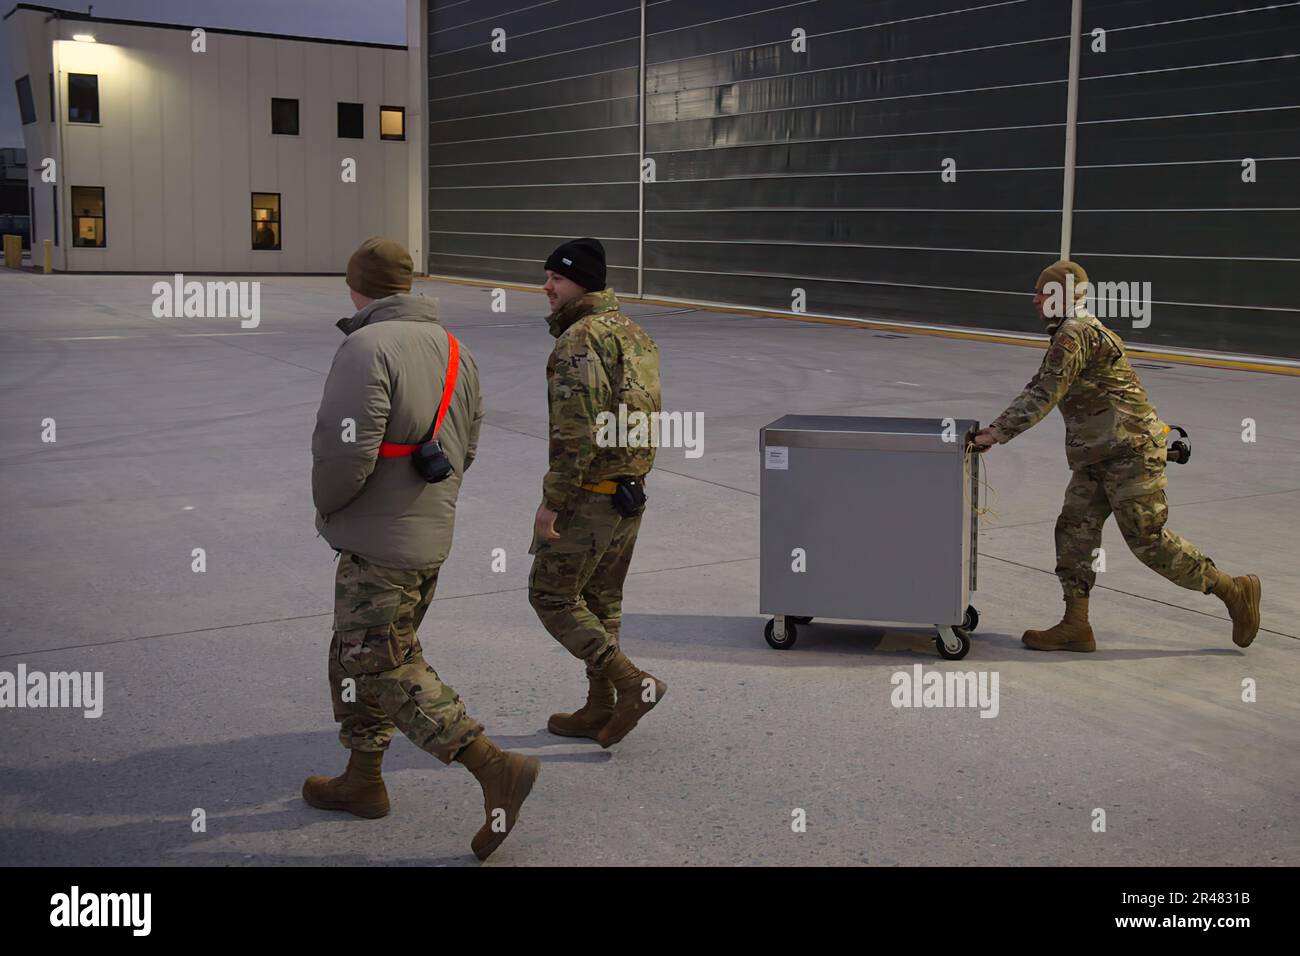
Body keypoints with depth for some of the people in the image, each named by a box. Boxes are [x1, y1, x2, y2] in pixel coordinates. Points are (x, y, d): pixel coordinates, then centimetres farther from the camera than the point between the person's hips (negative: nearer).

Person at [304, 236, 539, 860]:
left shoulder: (366, 349, -18)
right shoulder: (454, 350, 9)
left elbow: (346, 451, -24)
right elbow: (465, 449, 14)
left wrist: (326, 502, -5)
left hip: (378, 541, -9)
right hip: (432, 534, 9)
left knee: (384, 670, -2)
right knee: (356, 656, 20)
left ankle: (496, 769, -7)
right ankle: (362, 780, 31)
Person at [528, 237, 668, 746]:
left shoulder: (580, 339, -18)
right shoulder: (634, 333, 12)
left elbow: (578, 429, -25)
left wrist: (551, 501, -21)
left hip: (588, 494, -9)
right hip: (632, 489, 9)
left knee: (552, 596, 2)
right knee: (601, 600, 17)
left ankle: (631, 683, -3)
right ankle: (600, 710, 24)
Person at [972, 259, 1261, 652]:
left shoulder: (1076, 335, -16)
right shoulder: (1077, 332, 17)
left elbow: (1044, 394, -21)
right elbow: (1040, 389, 20)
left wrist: (999, 433, -18)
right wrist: (996, 427, 13)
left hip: (1130, 450, -10)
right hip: (1099, 457, 10)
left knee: (1148, 539, -6)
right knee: (1074, 531, 6)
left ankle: (1234, 591, 8)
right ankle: (1075, 626, 8)